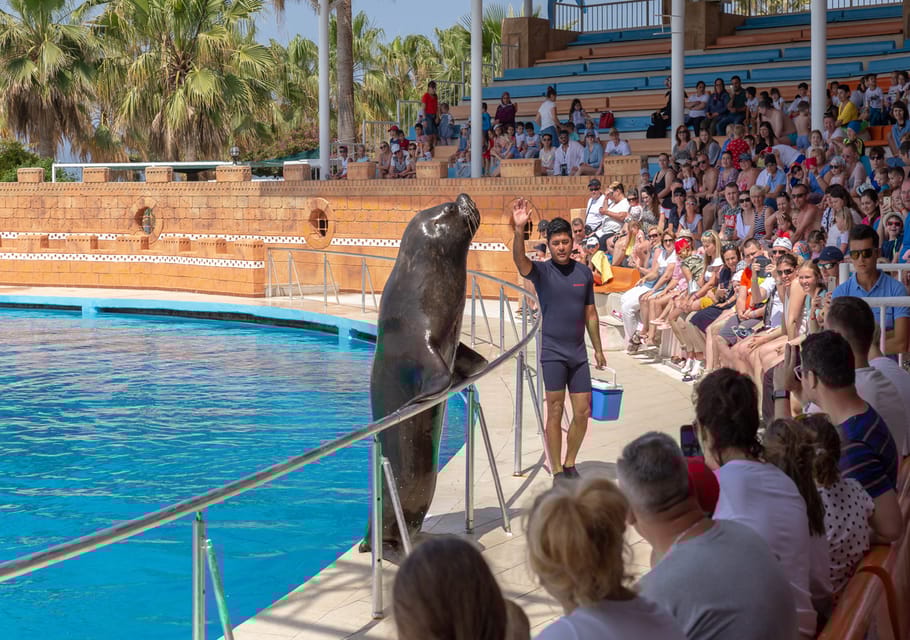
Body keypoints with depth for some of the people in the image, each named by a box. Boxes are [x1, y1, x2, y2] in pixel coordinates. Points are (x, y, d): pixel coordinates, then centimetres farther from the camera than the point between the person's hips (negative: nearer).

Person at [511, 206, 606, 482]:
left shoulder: (584, 272, 5)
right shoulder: (542, 271, -6)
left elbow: (590, 313, 13)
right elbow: (520, 260, -29)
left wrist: (598, 349, 14)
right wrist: (519, 229, -45)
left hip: (578, 353, 4)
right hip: (553, 352, -4)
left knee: (583, 412, 6)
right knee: (555, 413, 0)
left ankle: (570, 464, 25)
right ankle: (557, 472, 9)